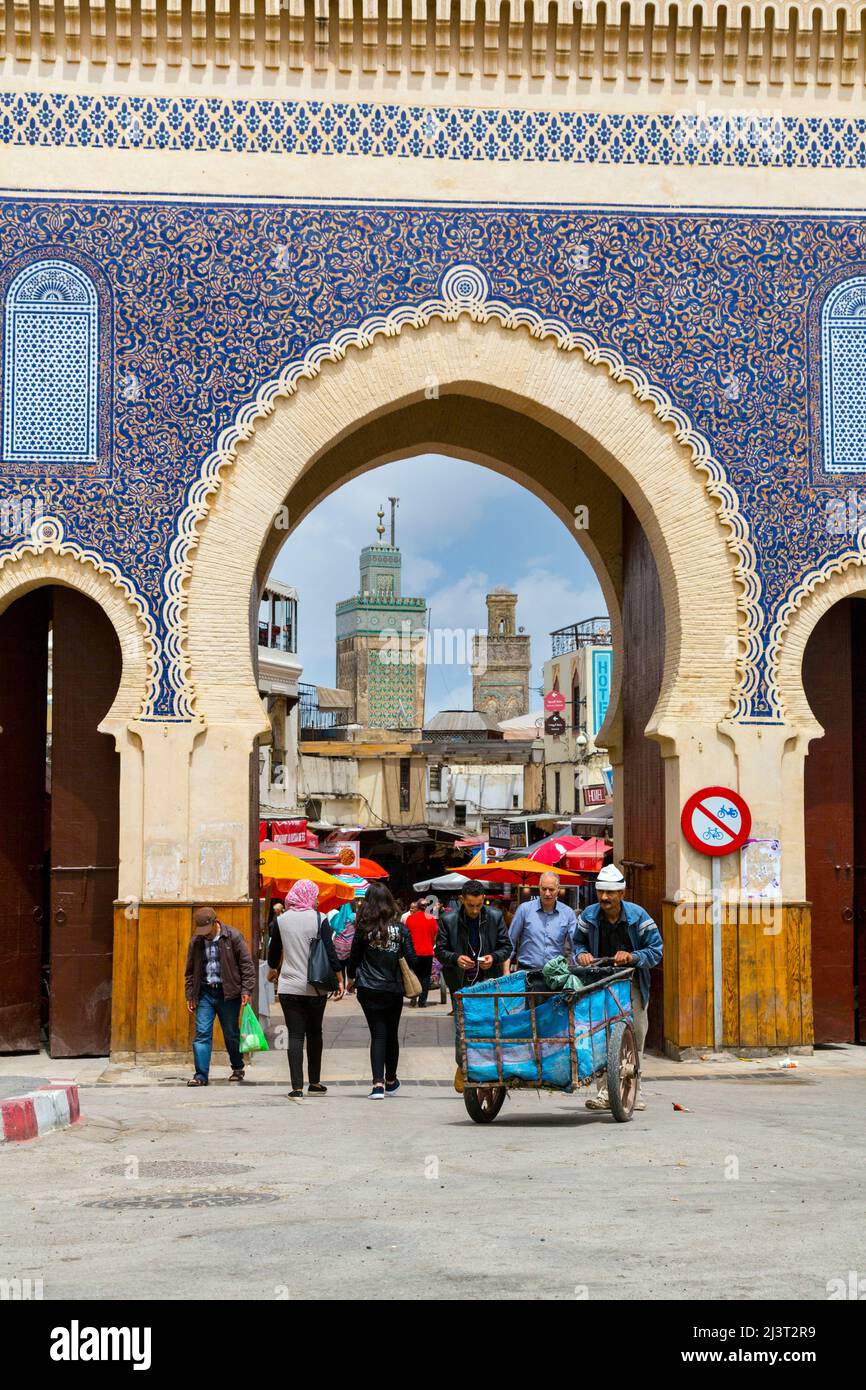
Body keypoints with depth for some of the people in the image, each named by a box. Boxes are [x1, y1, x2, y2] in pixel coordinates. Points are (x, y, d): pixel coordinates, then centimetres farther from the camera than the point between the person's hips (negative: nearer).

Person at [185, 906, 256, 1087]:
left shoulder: (233, 937, -5)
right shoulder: (195, 941, 6)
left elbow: (246, 964, -4)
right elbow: (190, 971, 15)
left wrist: (246, 990, -10)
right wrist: (190, 996, 10)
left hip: (228, 992, -3)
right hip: (205, 993, 3)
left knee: (231, 1034, 8)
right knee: (202, 1033, -6)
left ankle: (238, 1069, 27)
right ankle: (201, 1075, -5)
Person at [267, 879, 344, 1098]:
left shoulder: (282, 920, 1)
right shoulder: (319, 919, -6)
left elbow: (274, 951, 13)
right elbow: (330, 952, -10)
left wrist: (272, 970, 32)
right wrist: (339, 980, -2)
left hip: (289, 987, 1)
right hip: (316, 988, -1)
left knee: (295, 1035, -1)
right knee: (314, 1033, 15)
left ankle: (297, 1087, -10)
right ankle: (315, 1083, 23)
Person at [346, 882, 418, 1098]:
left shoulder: (364, 929, -7)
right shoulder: (401, 929, -4)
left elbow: (354, 957, 0)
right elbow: (411, 959, -4)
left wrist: (351, 978, 18)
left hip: (369, 990, -1)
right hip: (394, 990, 1)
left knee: (378, 1034, 1)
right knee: (392, 1034, 15)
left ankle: (378, 1083, -13)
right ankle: (391, 1081, 30)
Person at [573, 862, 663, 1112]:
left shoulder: (637, 916, -7)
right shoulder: (589, 916, -1)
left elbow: (656, 951, -5)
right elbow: (578, 941, 16)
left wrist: (632, 957, -22)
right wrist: (581, 954, -6)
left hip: (631, 984, -1)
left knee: (634, 1037, 3)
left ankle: (633, 1091, 13)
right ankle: (606, 1091, -3)